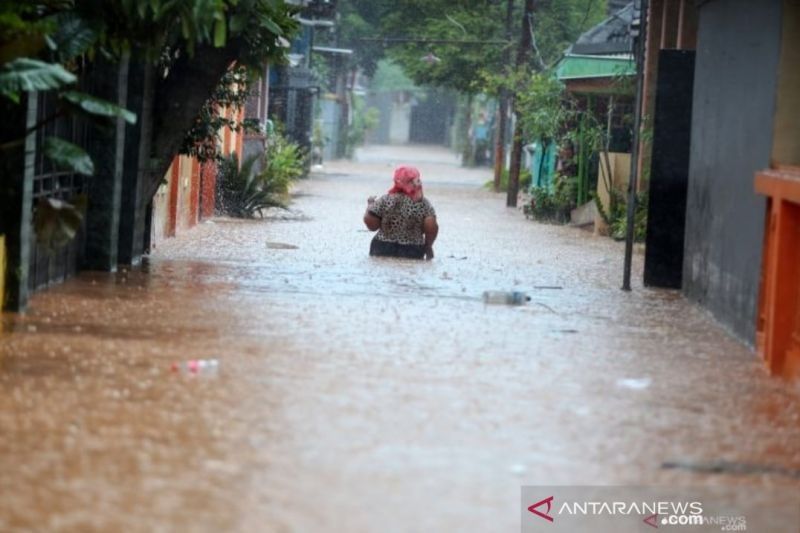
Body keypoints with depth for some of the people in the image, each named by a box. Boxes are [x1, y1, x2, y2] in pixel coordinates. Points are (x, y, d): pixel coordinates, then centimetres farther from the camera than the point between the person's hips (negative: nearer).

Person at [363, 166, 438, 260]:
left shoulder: (385, 200, -5)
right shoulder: (423, 203, -4)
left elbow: (371, 225, -3)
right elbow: (431, 228, -11)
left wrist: (370, 205, 14)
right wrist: (428, 247, 5)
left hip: (383, 252, 0)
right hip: (412, 255, 0)